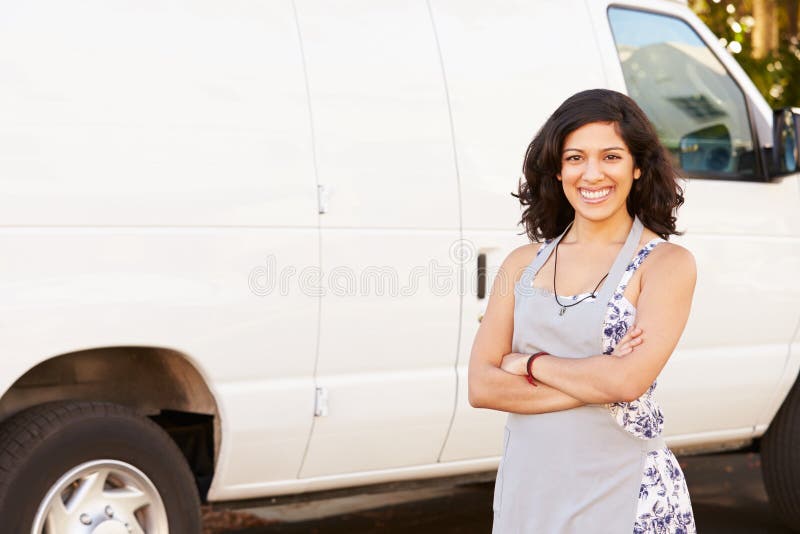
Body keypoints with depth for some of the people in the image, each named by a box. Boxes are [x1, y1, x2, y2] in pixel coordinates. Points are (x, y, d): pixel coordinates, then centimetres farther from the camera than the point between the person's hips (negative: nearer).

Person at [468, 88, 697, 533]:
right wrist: (596, 386, -13)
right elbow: (481, 387, -4)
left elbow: (630, 380, -19)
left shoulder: (666, 262, -6)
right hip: (527, 490, 3)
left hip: (624, 495, -3)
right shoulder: (523, 263, 5)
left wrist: (529, 363, -7)